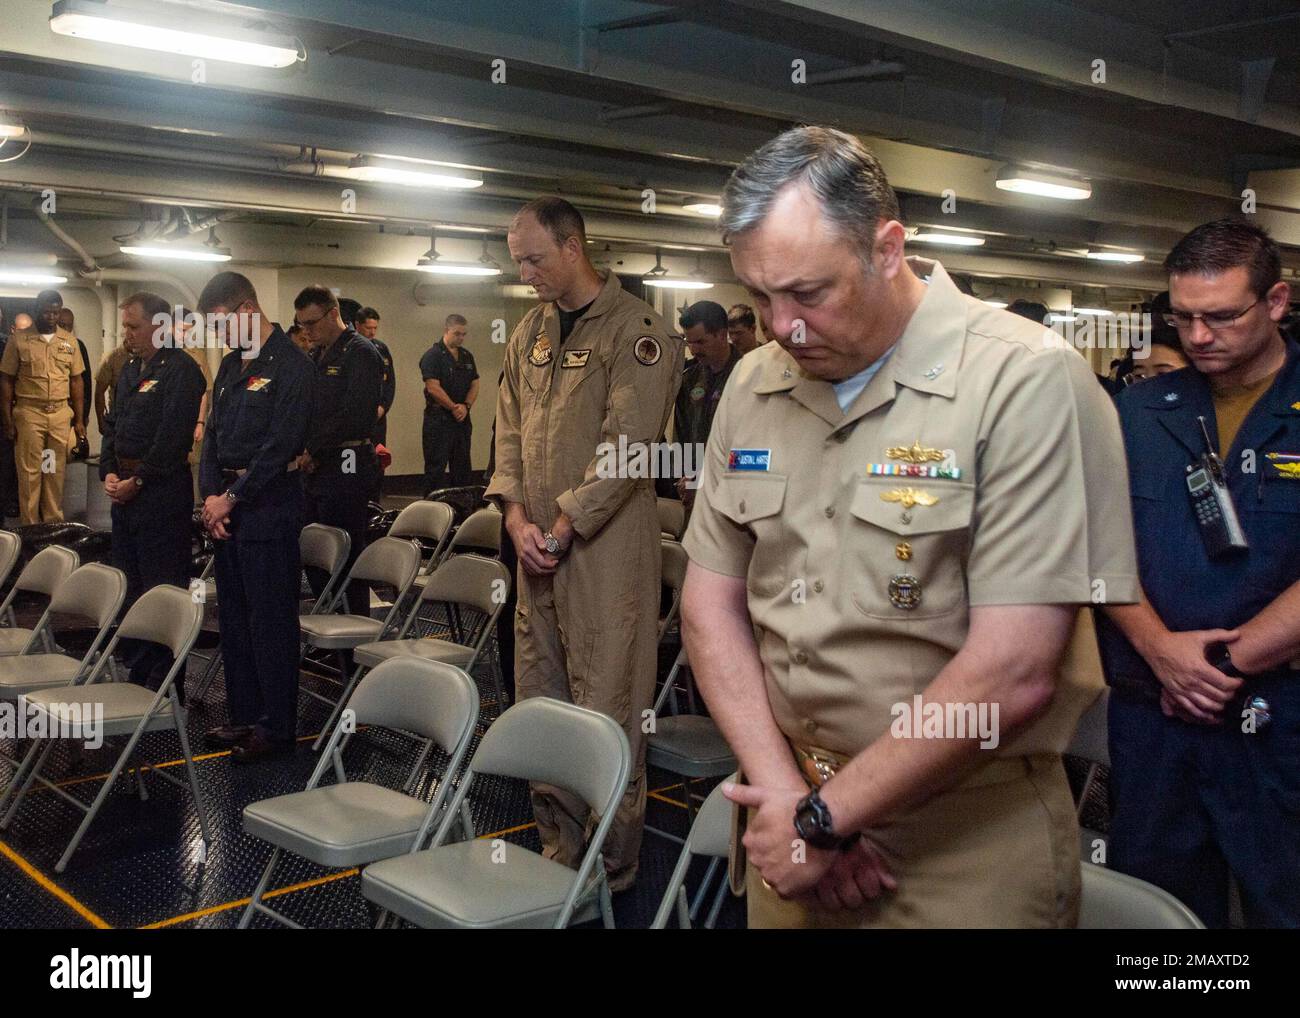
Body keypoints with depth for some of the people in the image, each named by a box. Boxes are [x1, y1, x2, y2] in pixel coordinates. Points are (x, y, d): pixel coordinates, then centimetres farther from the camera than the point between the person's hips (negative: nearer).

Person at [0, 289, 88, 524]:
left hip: (61, 414, 3)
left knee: (56, 471, 7)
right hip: (28, 413, -3)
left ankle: (54, 522, 16)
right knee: (29, 471, 1)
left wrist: (79, 420, 7)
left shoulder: (70, 341, 8)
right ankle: (30, 526, 7)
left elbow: (76, 381, 11)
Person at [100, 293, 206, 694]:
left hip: (162, 492, -9)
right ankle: (136, 676, 25)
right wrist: (109, 473, 4)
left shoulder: (181, 371, -11)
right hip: (125, 492, 9)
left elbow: (172, 436, -18)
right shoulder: (130, 371, 17)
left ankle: (166, 687, 2)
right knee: (129, 586, 14)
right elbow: (112, 425, 19)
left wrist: (137, 481, -15)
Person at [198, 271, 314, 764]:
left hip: (269, 505, -9)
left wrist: (231, 498, -12)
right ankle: (245, 716, 25)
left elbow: (278, 446, -17)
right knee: (233, 615, 14)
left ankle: (276, 727, 6)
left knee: (270, 617, -3)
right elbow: (213, 433, 15)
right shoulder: (231, 365, 14)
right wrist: (210, 494, 1)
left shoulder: (291, 366, -12)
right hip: (226, 503, 9)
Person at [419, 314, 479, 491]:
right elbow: (433, 388, -14)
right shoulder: (432, 355, -7)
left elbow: (474, 385, 10)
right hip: (438, 418, -7)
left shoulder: (467, 357, 14)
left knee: (462, 469, 10)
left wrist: (466, 406, -8)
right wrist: (454, 408, -11)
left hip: (463, 419, 7)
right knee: (435, 468, -4)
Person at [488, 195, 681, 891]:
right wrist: (516, 515, 0)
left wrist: (563, 527, -14)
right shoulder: (529, 332, 14)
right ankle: (558, 848, 25)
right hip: (537, 546, 7)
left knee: (607, 717, -2)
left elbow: (625, 446, -14)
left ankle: (612, 872, 11)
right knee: (540, 705, 12)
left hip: (605, 547, -7)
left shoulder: (637, 330, -9)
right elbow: (509, 431, 14)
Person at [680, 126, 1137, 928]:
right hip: (796, 806, 5)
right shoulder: (753, 387, 1)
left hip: (968, 843, -4)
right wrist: (784, 792, -7)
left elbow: (1012, 673, -21)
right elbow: (711, 602, 4)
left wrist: (824, 816, -14)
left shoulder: (1029, 384, -17)